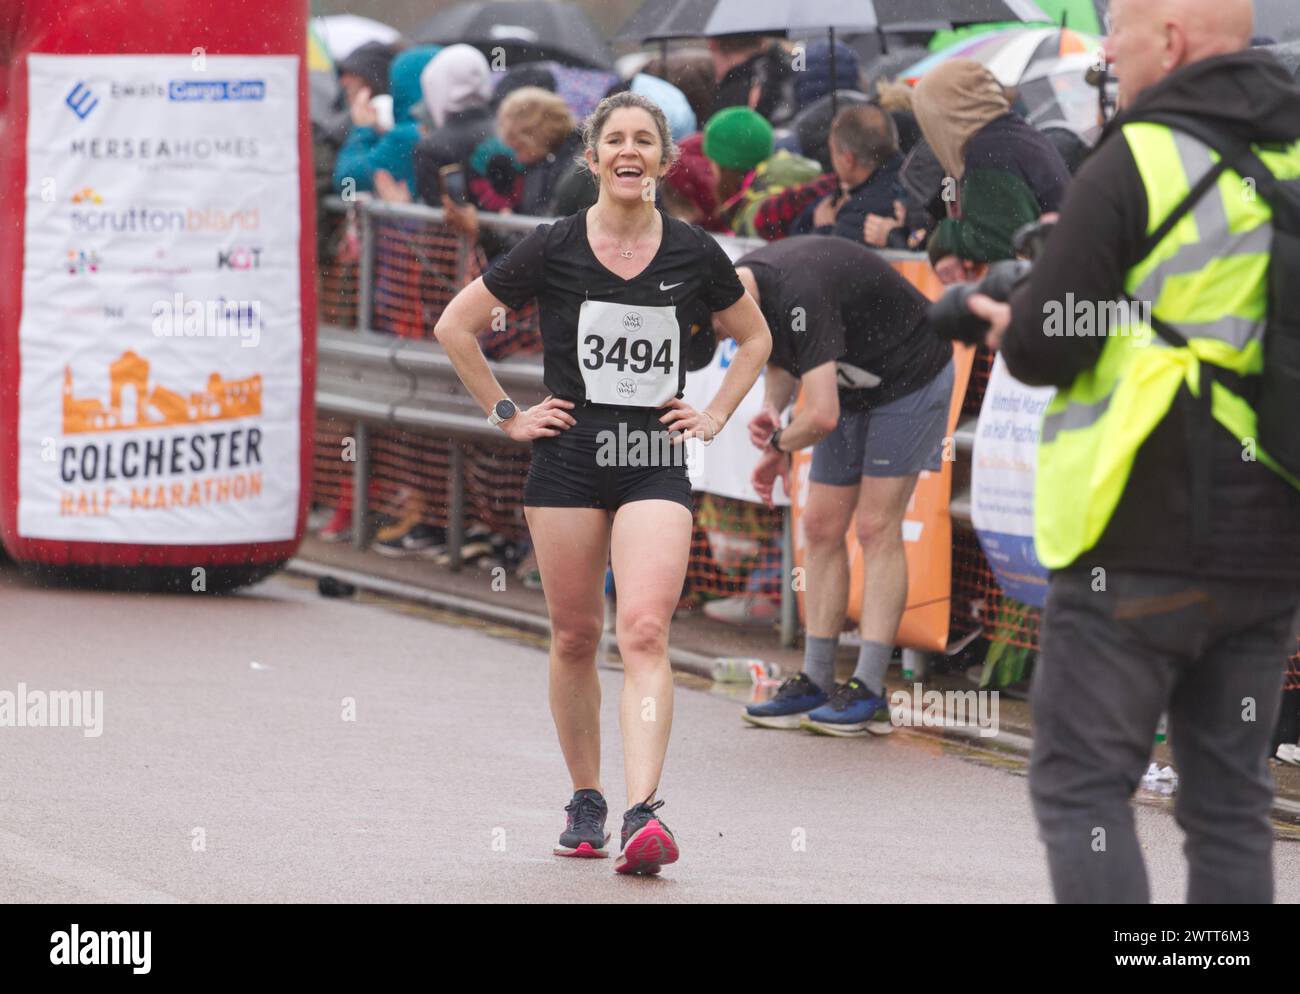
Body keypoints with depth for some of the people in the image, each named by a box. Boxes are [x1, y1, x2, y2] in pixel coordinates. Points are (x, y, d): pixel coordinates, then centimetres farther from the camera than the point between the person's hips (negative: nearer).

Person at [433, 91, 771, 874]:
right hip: (568, 462, 0)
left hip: (656, 465, 0)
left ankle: (644, 812, -24)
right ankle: (585, 803, 23)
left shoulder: (693, 254, 4)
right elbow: (455, 325, 7)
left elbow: (755, 338, 20)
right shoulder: (554, 249, -1)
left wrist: (716, 416, 10)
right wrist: (505, 414, 4)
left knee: (645, 633, -15)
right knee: (576, 637, 6)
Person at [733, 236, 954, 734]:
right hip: (853, 385, 9)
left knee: (877, 529, -12)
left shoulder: (799, 295, -37)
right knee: (821, 528, 3)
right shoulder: (742, 287, -8)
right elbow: (783, 359, 13)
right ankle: (816, 682, 6)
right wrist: (771, 408, -8)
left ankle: (869, 692, -12)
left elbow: (822, 416, -39)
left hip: (912, 378, -9)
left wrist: (778, 448, -18)